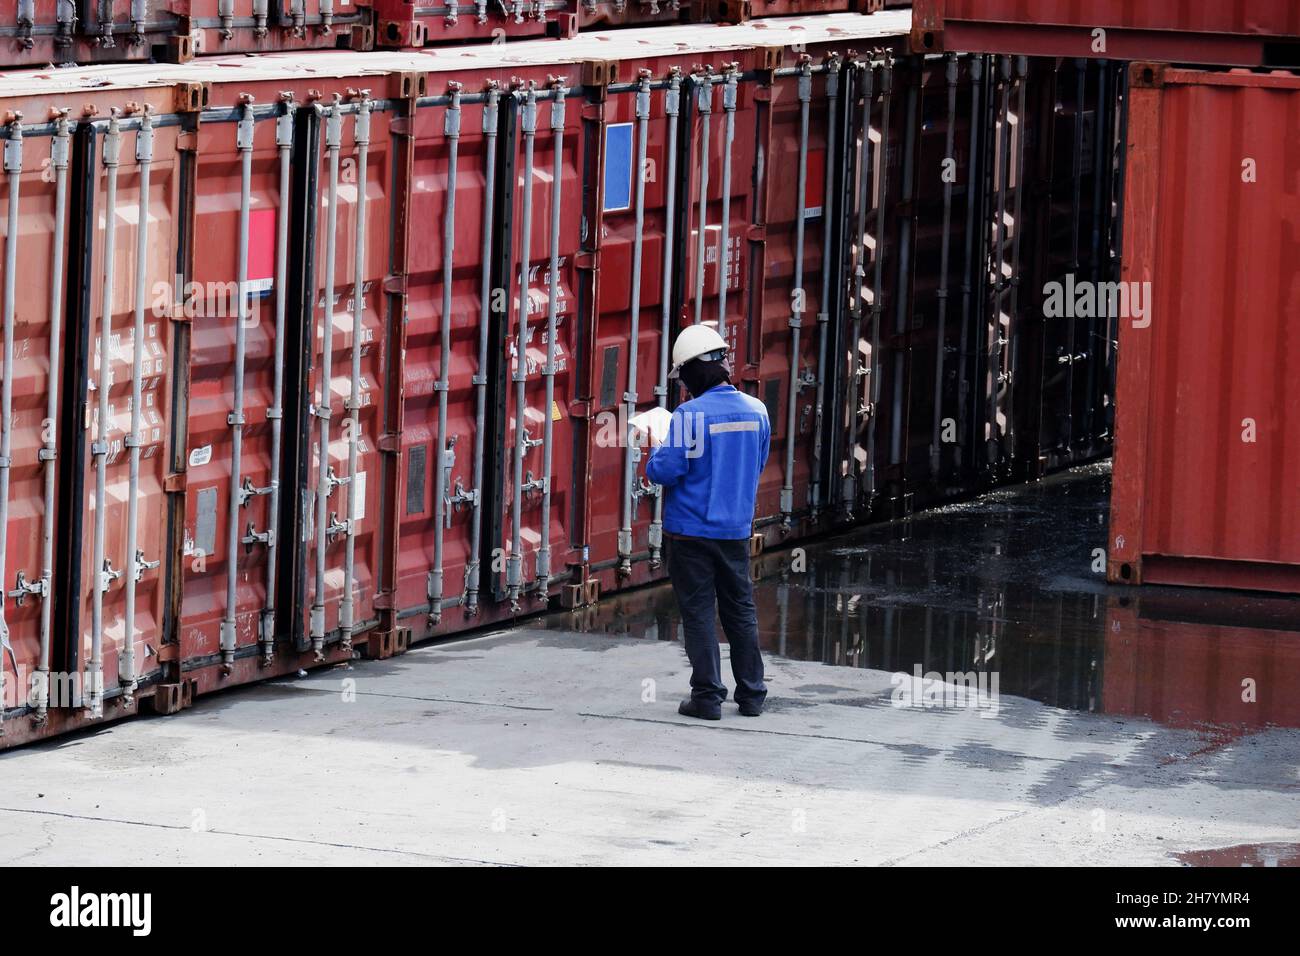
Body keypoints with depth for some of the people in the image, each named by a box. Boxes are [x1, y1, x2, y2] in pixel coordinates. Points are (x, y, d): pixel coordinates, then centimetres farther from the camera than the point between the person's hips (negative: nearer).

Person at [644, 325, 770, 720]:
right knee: (741, 611, 13)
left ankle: (707, 695, 2)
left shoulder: (691, 414, -17)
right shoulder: (756, 411, 1)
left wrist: (657, 451, 4)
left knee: (699, 613, 2)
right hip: (736, 529, 5)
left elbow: (665, 471, -17)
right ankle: (751, 694, 17)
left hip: (691, 531, -5)